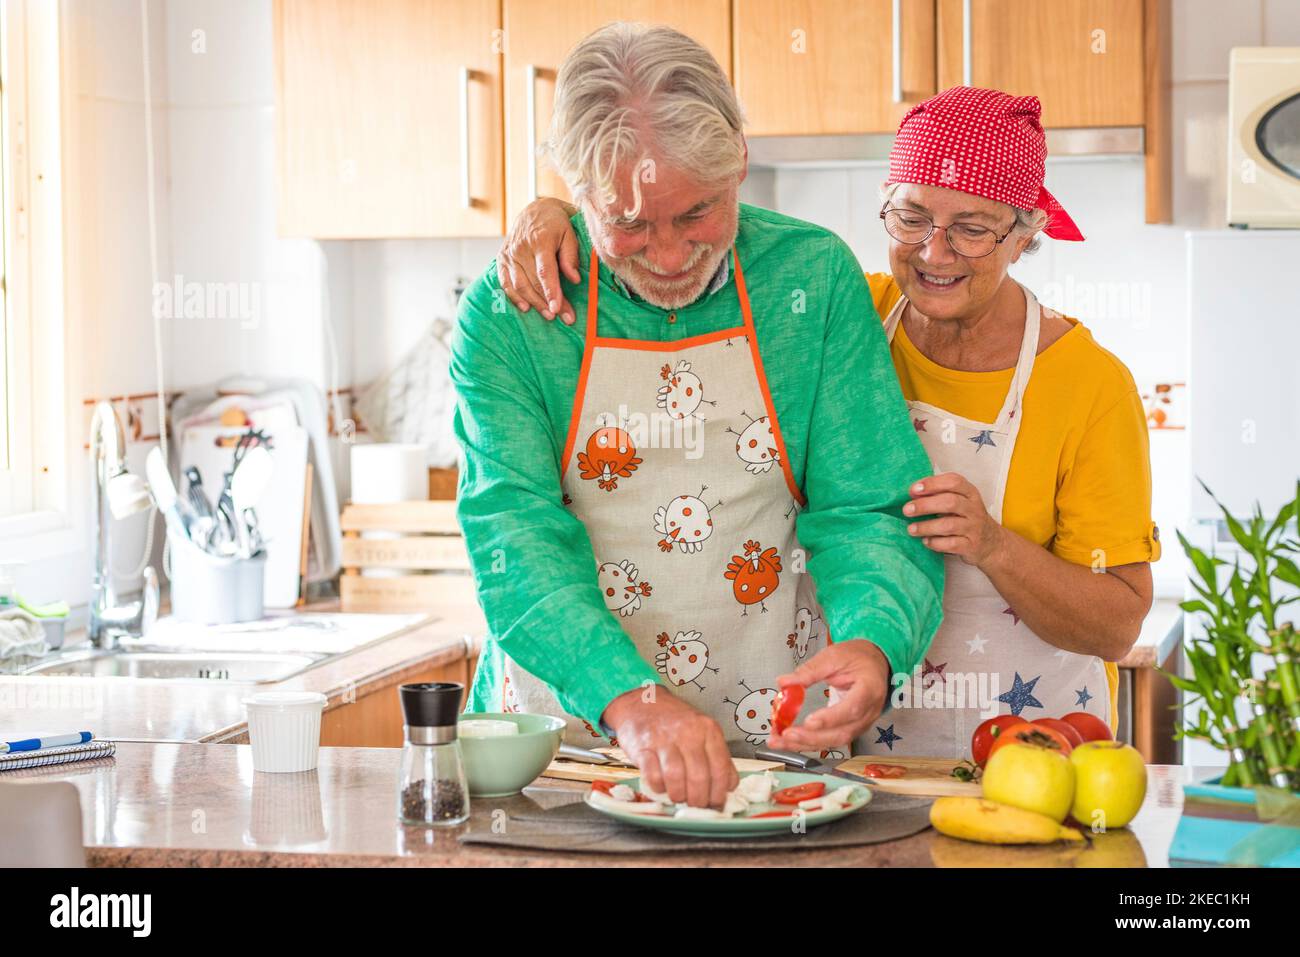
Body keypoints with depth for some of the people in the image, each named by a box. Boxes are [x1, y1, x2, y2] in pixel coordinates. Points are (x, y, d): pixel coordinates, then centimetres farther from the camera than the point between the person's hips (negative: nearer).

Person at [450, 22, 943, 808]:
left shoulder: (814, 278, -1)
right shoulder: (507, 312, -5)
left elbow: (867, 507, -1)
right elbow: (516, 533, -13)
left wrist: (873, 643, -24)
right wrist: (628, 701, -30)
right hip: (569, 732, -1)